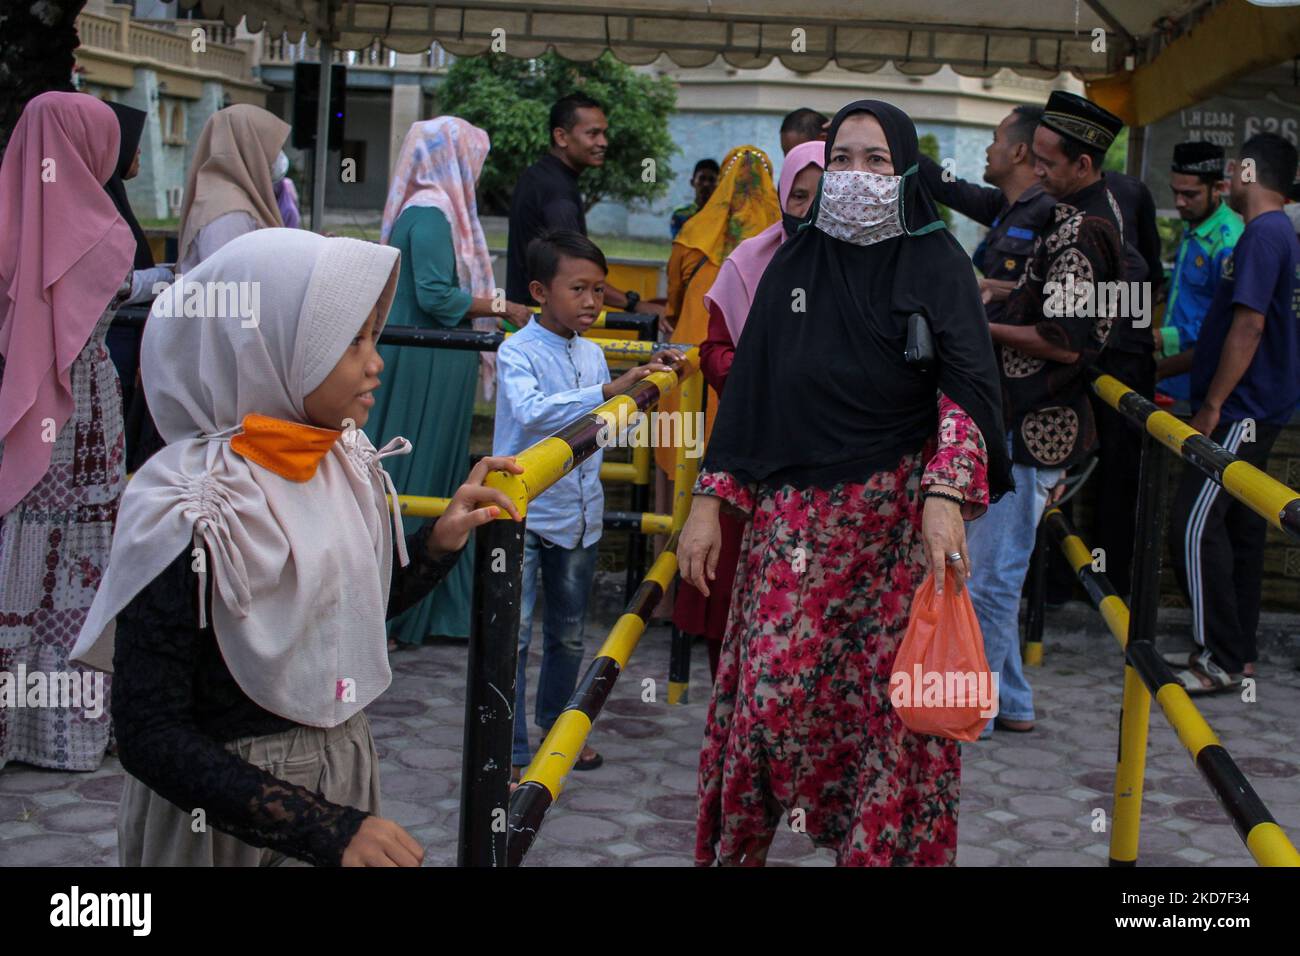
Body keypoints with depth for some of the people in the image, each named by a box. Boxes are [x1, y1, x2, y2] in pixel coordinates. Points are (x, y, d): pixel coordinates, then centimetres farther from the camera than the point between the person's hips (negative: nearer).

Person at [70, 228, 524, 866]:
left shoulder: (346, 464, -3)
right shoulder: (191, 517, -23)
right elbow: (150, 737, -22)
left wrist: (442, 541, -5)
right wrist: (328, 830, -27)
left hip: (342, 779, 6)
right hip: (227, 814, -6)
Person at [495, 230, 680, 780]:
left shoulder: (593, 355, 7)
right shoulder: (517, 352, -11)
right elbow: (533, 411, -31)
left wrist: (647, 384, 10)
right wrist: (607, 391, -37)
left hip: (579, 515, 6)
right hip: (523, 512, -6)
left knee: (569, 634, 19)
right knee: (514, 635, -9)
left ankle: (557, 726, 37)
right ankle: (511, 754, 0)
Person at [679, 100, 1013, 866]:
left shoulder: (936, 262, 1)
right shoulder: (794, 264, 10)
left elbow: (966, 387, -10)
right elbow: (748, 389, 10)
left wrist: (947, 495, -26)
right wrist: (710, 503, 3)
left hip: (898, 513, -2)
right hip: (794, 509, 2)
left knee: (892, 695, -2)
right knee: (775, 687, -2)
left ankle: (890, 846, 16)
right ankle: (739, 846, 17)